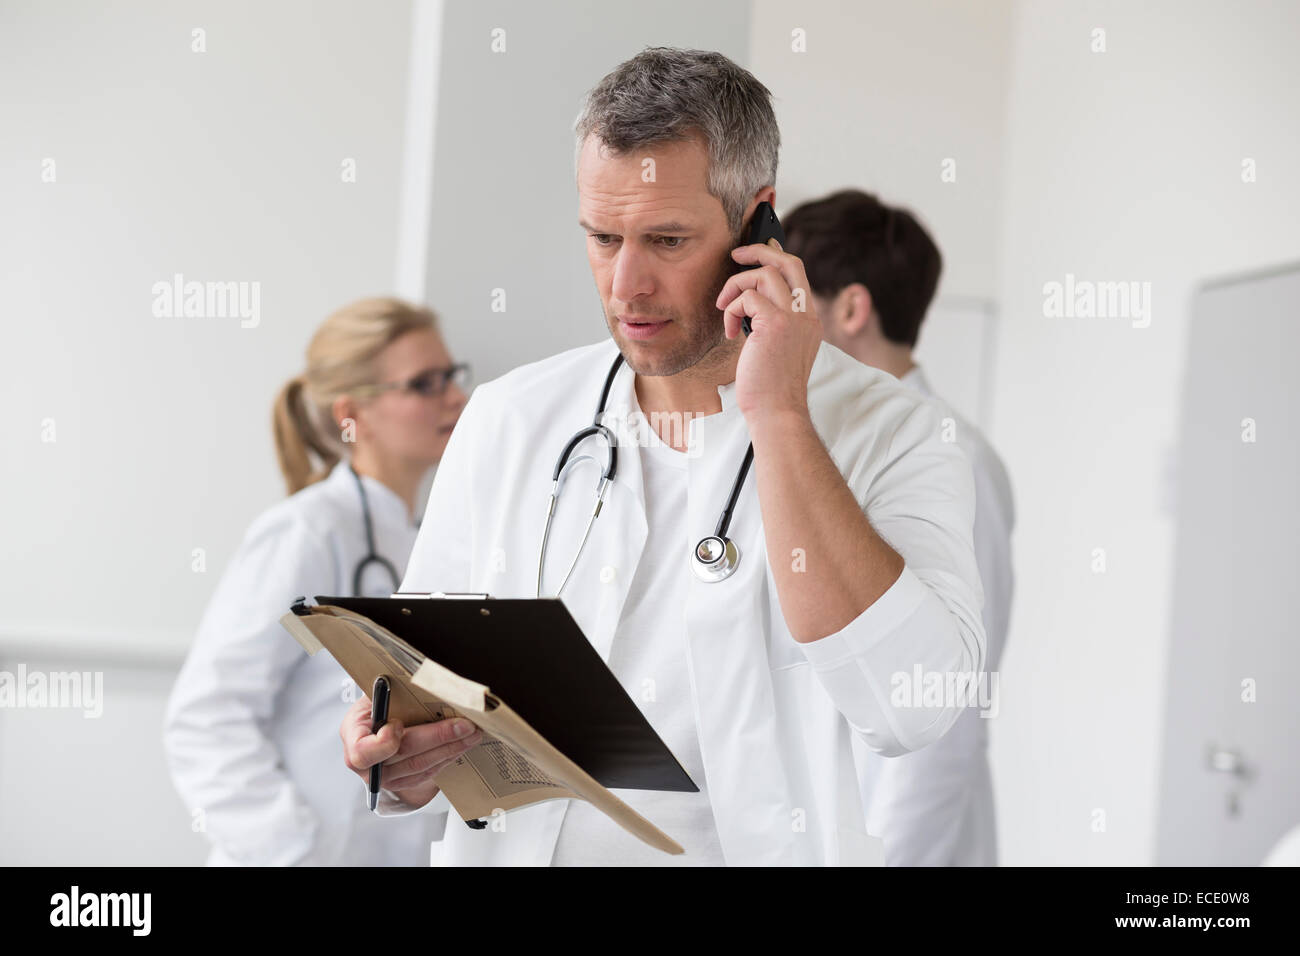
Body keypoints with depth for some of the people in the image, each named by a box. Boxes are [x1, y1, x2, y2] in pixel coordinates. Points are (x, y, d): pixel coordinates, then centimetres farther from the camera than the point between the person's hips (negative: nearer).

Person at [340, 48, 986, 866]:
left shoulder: (890, 437, -3)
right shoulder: (508, 422, 8)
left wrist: (778, 415, -14)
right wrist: (399, 760, -10)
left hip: (743, 851, -3)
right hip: (507, 851, 3)